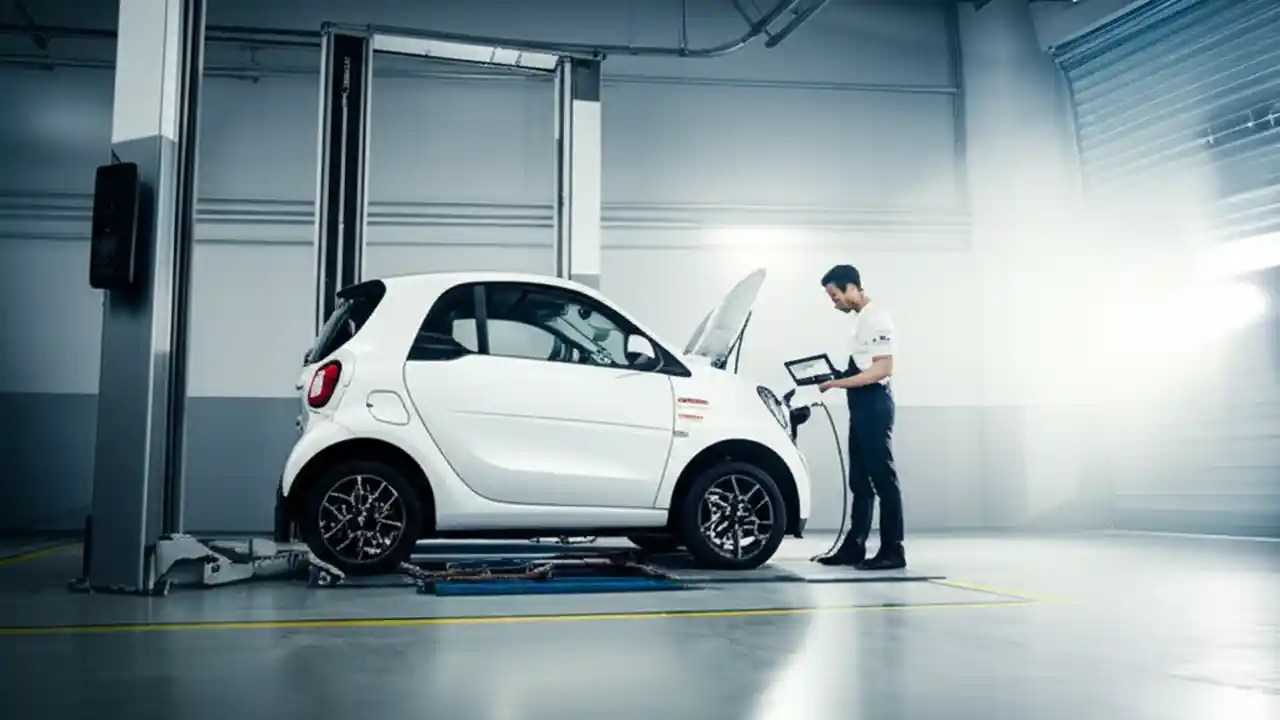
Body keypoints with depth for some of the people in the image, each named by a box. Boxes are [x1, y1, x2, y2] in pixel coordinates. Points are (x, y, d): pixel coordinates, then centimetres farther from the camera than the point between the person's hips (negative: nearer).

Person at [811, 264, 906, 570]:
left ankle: (893, 550, -1)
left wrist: (836, 383, -21)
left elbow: (882, 368, -20)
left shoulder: (876, 317, -12)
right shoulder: (861, 318, 16)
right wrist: (833, 376, 7)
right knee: (859, 480, 11)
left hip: (874, 403, -10)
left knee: (882, 477, -6)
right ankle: (854, 547, 16)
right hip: (860, 404, 10)